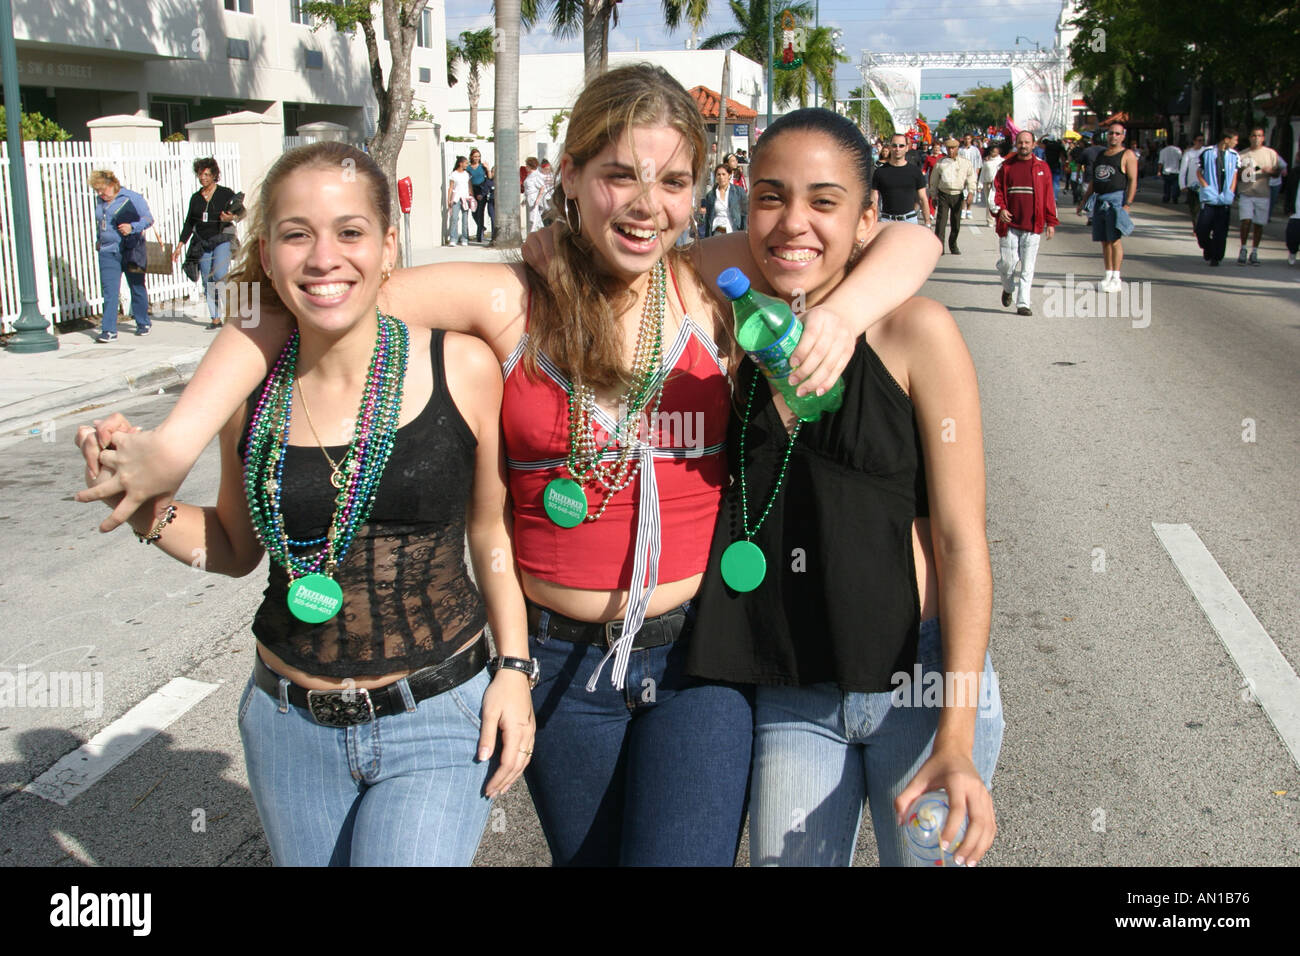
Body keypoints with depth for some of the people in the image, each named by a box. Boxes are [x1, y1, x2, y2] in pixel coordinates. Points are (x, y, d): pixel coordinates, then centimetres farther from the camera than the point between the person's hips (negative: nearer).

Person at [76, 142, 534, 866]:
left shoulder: (462, 366, -11)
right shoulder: (249, 385, -3)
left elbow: (492, 530, 1)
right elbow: (235, 549, 10)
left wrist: (513, 667, -4)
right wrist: (143, 504, -6)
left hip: (438, 722, -3)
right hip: (289, 723, 3)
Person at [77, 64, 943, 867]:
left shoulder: (710, 283, -5)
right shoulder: (509, 301, -8)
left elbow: (908, 241, -3)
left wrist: (841, 314, -23)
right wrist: (173, 446, -16)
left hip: (700, 652, -1)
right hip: (561, 658, 1)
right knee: (584, 854, 21)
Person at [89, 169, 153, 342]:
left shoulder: (132, 198, -4)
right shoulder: (100, 202, 13)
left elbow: (148, 218, -7)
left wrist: (132, 227, -22)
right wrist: (98, 240, 18)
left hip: (131, 251, -4)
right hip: (108, 252, 4)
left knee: (137, 288, 10)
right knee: (109, 292, -7)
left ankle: (144, 323, 27)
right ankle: (109, 331, -9)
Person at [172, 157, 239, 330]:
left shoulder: (225, 194, 1)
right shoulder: (196, 198, 12)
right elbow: (189, 223, 16)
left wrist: (231, 217, -19)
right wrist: (179, 245, 11)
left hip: (222, 239, -4)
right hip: (202, 243, 4)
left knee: (219, 275, -25)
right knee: (208, 282, 1)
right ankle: (215, 318, 5)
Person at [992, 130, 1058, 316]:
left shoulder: (1041, 167, 7)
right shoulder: (1006, 166, 8)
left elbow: (1049, 195, 8)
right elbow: (997, 189, 9)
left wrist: (1051, 222, 4)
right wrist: (1000, 208, -10)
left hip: (1032, 225, 0)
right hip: (1009, 224, 0)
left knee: (1027, 266, -1)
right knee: (1008, 262, 0)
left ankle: (1023, 304, 4)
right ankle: (1008, 288, 31)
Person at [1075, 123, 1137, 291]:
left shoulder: (1127, 155, -1)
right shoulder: (1100, 155, 19)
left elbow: (1133, 180, -8)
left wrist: (1127, 204, -17)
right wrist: (1083, 202, 21)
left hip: (1116, 199, -6)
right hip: (1099, 200, 6)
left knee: (1115, 239, -10)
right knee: (1104, 241, 6)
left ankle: (1116, 279, -8)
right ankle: (1109, 276, 12)